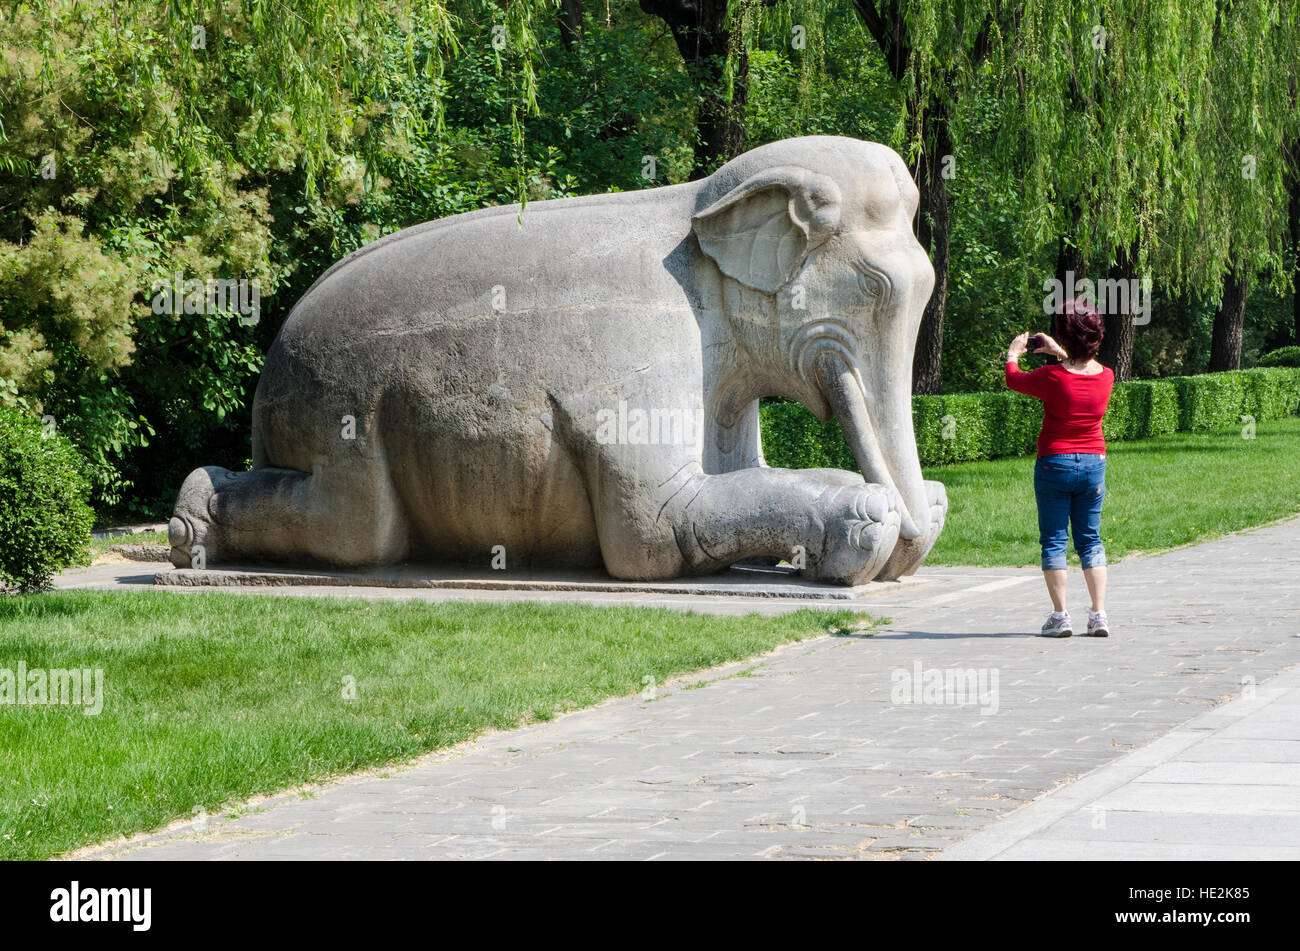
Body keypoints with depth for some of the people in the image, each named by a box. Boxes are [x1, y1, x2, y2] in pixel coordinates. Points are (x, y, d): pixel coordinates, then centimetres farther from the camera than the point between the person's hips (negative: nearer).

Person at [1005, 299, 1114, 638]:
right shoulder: (1105, 376, -5)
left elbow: (1015, 381, 3)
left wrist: (1013, 355, 23)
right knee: (1090, 539, 11)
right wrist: (1060, 354, 32)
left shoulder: (1052, 377, -17)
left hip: (1055, 463, -4)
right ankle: (1099, 614, 3)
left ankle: (1060, 615, -1)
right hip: (1093, 461, 4)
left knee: (1054, 540, 4)